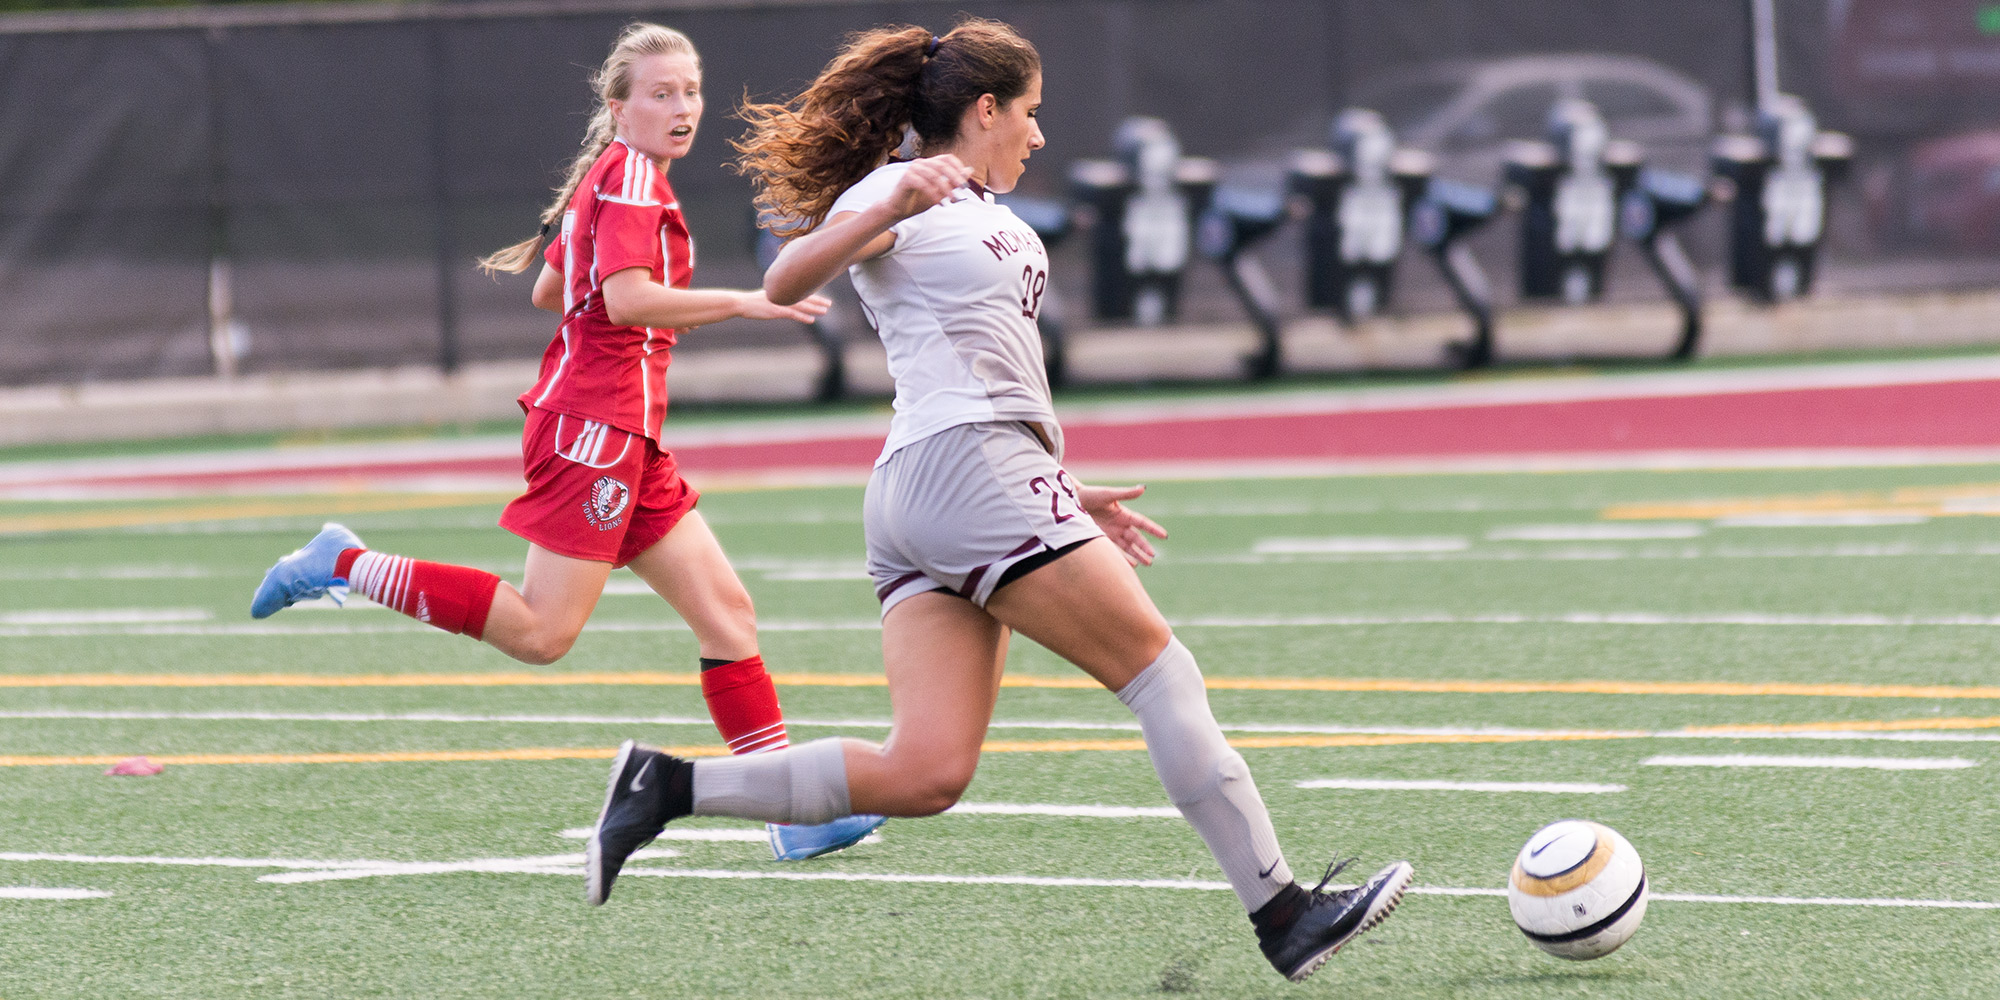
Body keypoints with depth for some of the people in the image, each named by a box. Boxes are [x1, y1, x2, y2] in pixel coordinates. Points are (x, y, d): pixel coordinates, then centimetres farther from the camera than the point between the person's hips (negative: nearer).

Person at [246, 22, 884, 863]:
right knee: (543, 633, -11)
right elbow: (627, 297, -24)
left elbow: (548, 289, 29)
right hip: (595, 423, -10)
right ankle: (344, 565, -3)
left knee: (725, 611, 6)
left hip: (628, 441, 10)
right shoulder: (632, 174, -10)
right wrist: (743, 302, -22)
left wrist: (666, 313, 30)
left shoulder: (607, 177, 19)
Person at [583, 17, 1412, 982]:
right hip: (965, 470, -9)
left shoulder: (986, 213, 26)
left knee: (924, 774, -4)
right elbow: (785, 282, -19)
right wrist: (889, 206, -33)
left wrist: (1066, 495, 29)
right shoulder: (892, 193, -2)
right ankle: (1281, 913, -5)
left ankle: (669, 786, -3)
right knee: (1159, 670, -6)